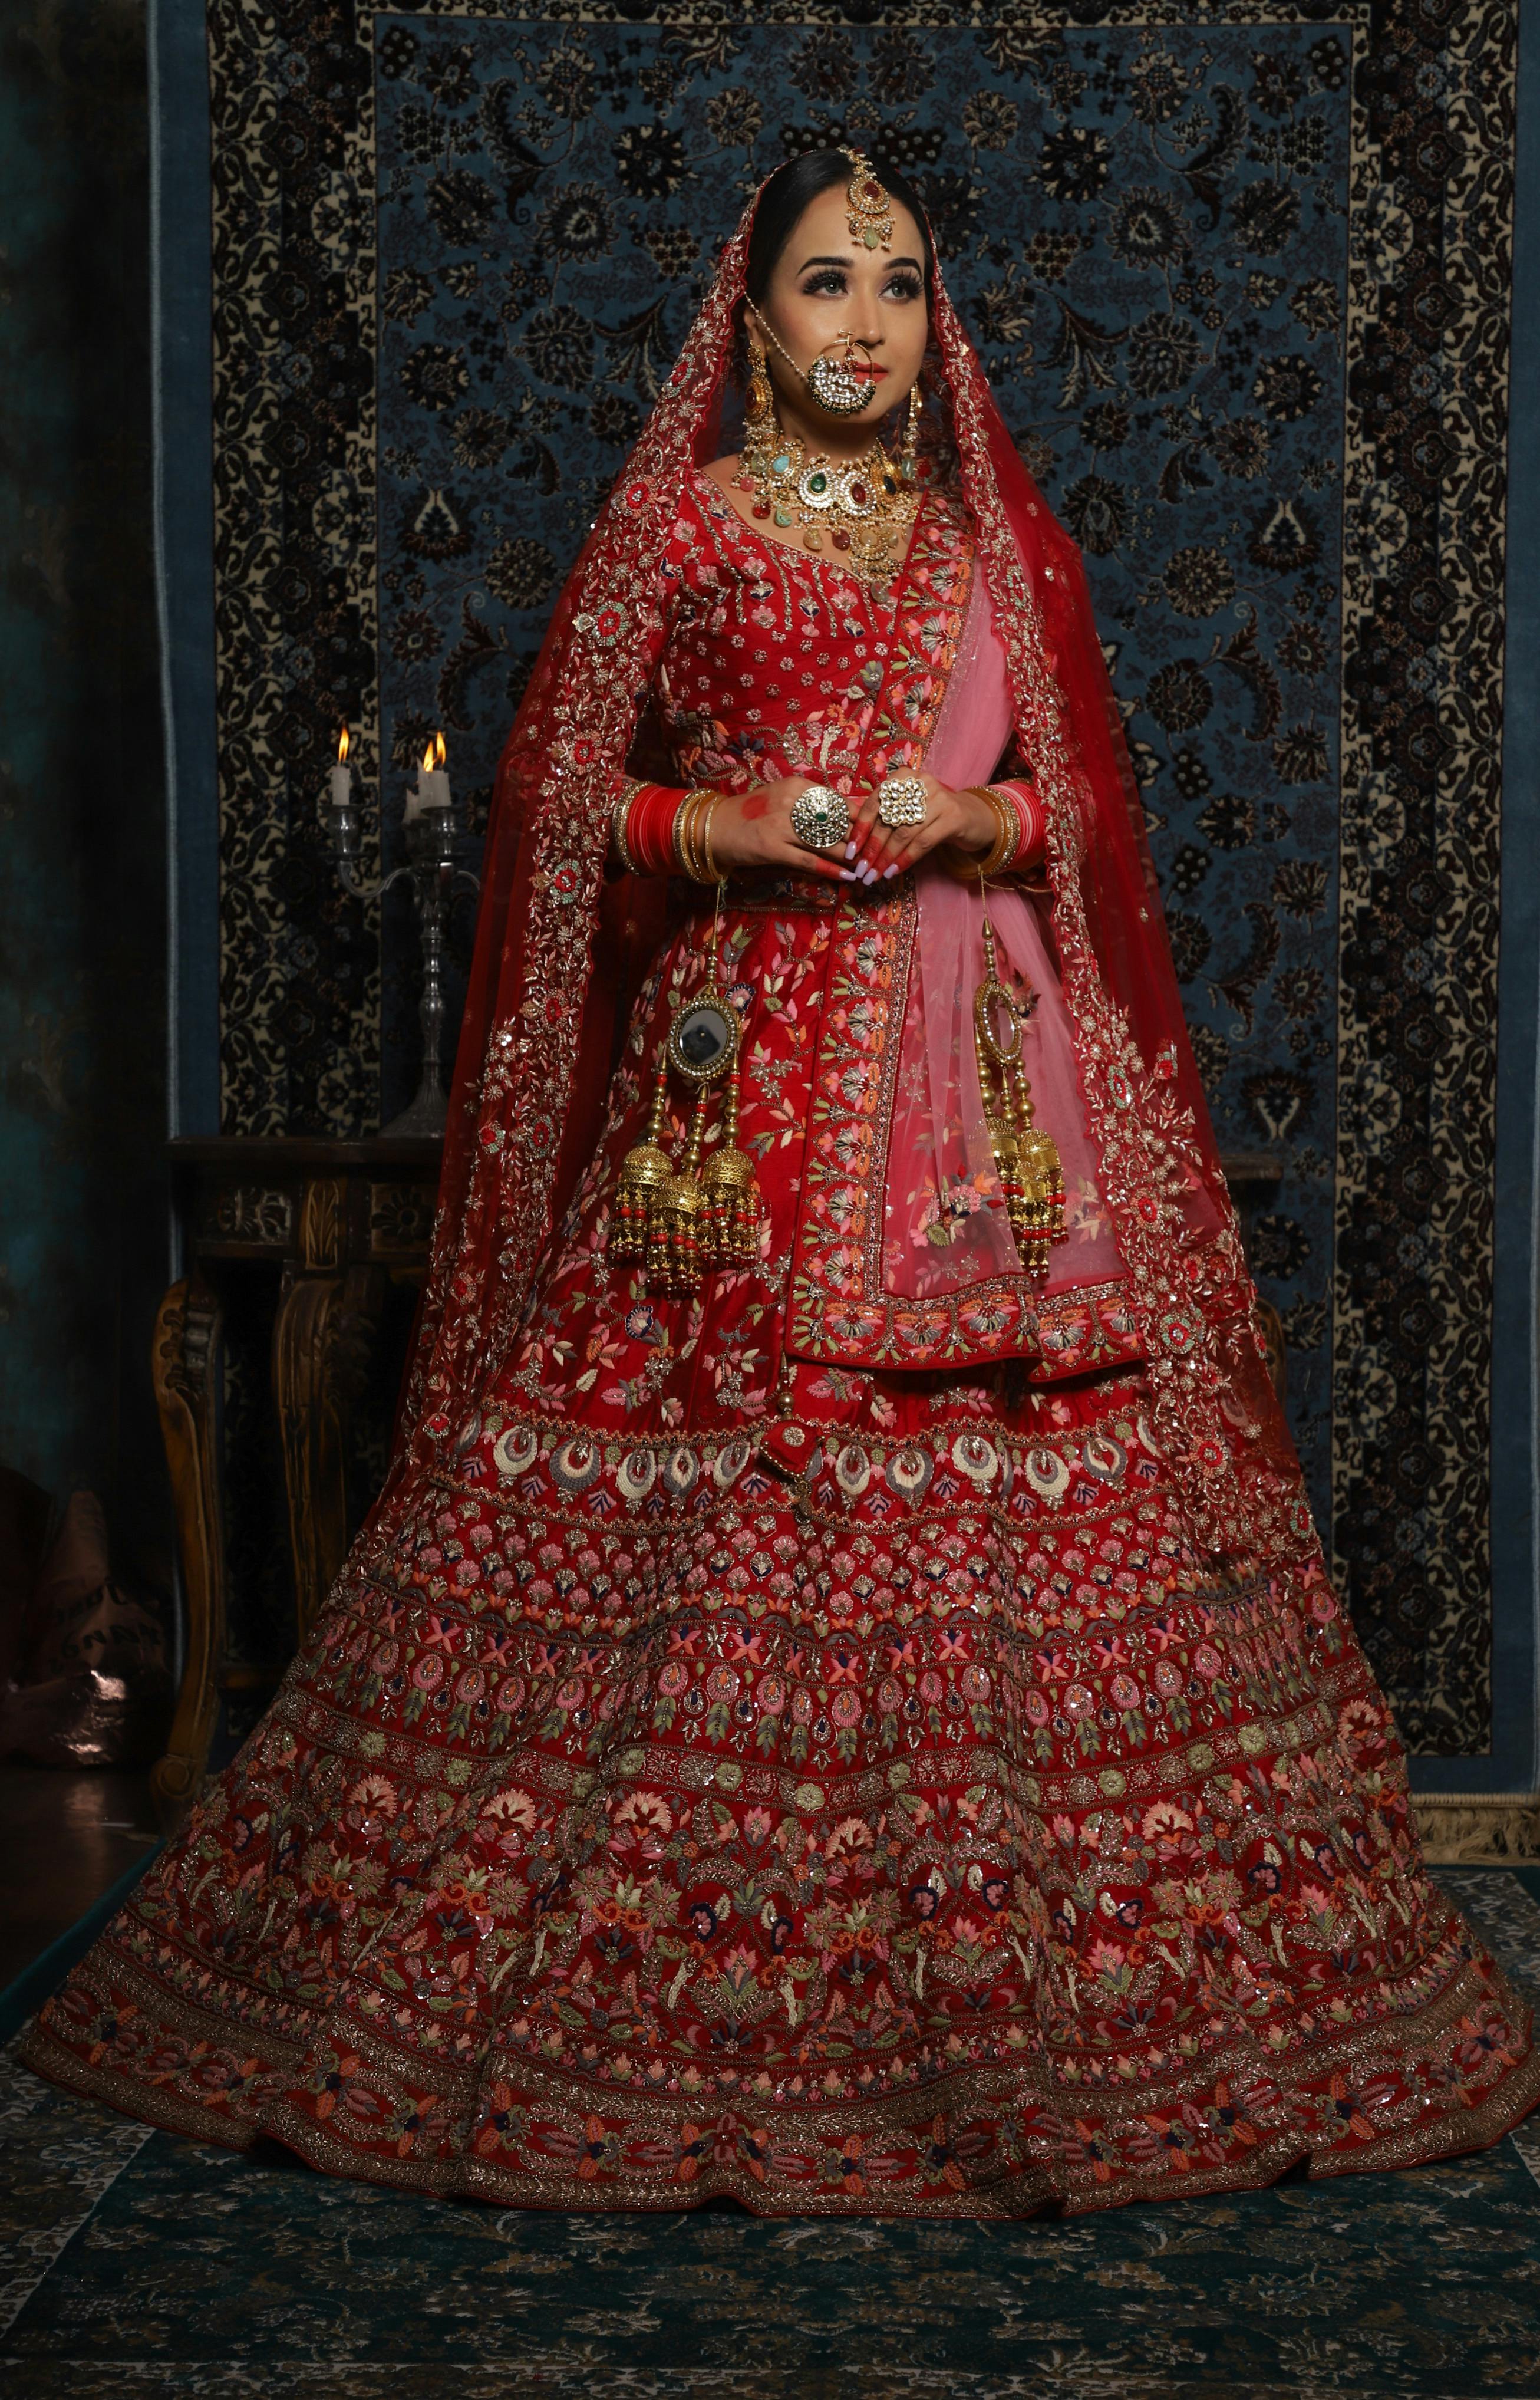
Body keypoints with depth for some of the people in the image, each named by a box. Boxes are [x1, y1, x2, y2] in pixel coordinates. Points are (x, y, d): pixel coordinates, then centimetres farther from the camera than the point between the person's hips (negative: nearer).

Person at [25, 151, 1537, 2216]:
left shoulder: (1003, 544, 15)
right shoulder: (671, 528, 8)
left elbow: (1087, 819, 15)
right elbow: (572, 812, 6)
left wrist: (972, 821, -6)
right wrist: (747, 828, -10)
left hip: (977, 1069, 2)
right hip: (740, 1070, -2)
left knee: (1011, 1503, -2)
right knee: (699, 1516, -5)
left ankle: (1019, 1993, 9)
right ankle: (690, 2014, 8)